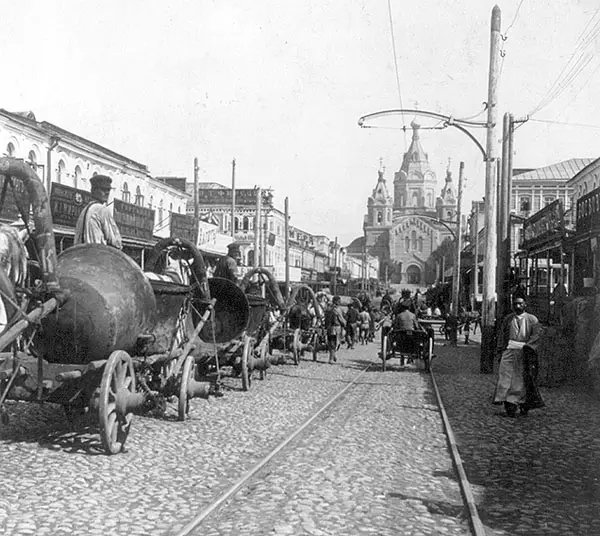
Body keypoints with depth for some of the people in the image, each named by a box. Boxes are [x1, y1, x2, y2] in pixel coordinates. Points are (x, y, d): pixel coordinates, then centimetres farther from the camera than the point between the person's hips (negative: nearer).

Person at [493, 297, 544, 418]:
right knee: (507, 377, -8)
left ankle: (524, 404, 16)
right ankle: (510, 406, -8)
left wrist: (527, 345, -18)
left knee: (523, 379, 3)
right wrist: (500, 351, 6)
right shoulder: (507, 319, 12)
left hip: (525, 352, -1)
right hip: (509, 351, 1)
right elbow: (501, 336, 13)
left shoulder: (532, 319, 6)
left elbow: (536, 335, -3)